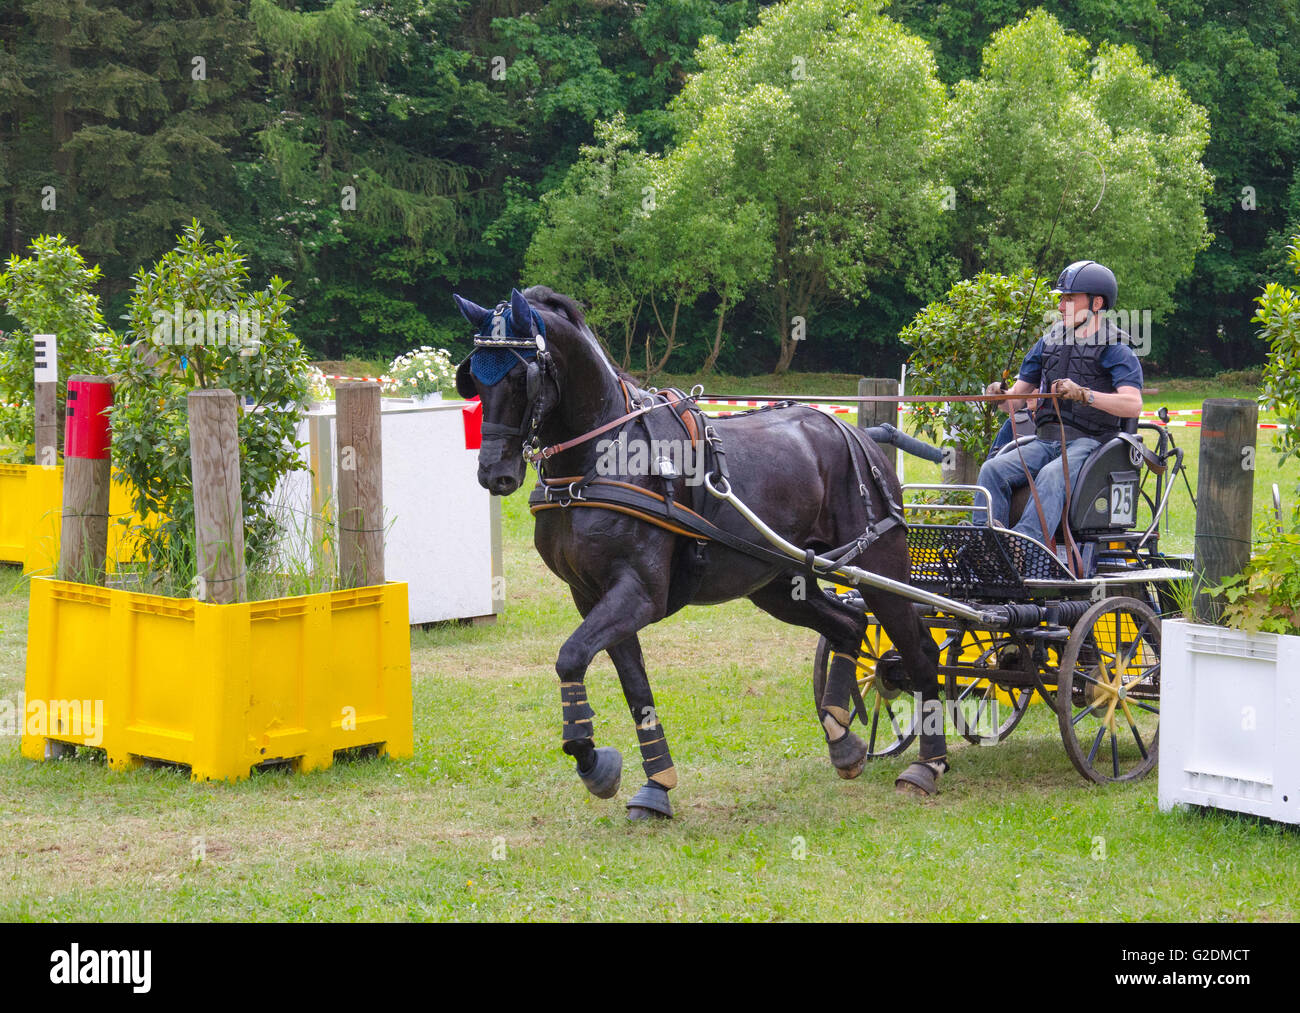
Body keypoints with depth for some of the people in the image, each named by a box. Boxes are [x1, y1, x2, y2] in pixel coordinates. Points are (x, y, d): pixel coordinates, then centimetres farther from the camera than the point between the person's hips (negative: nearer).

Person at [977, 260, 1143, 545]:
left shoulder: (1116, 351, 0)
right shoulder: (1049, 343, 18)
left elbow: (1133, 405, -17)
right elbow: (1016, 398, 21)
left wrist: (1085, 395, -30)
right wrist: (1001, 395, -4)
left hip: (1089, 442, -6)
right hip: (1045, 441, 6)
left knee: (1052, 475, -36)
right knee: (993, 470, -20)